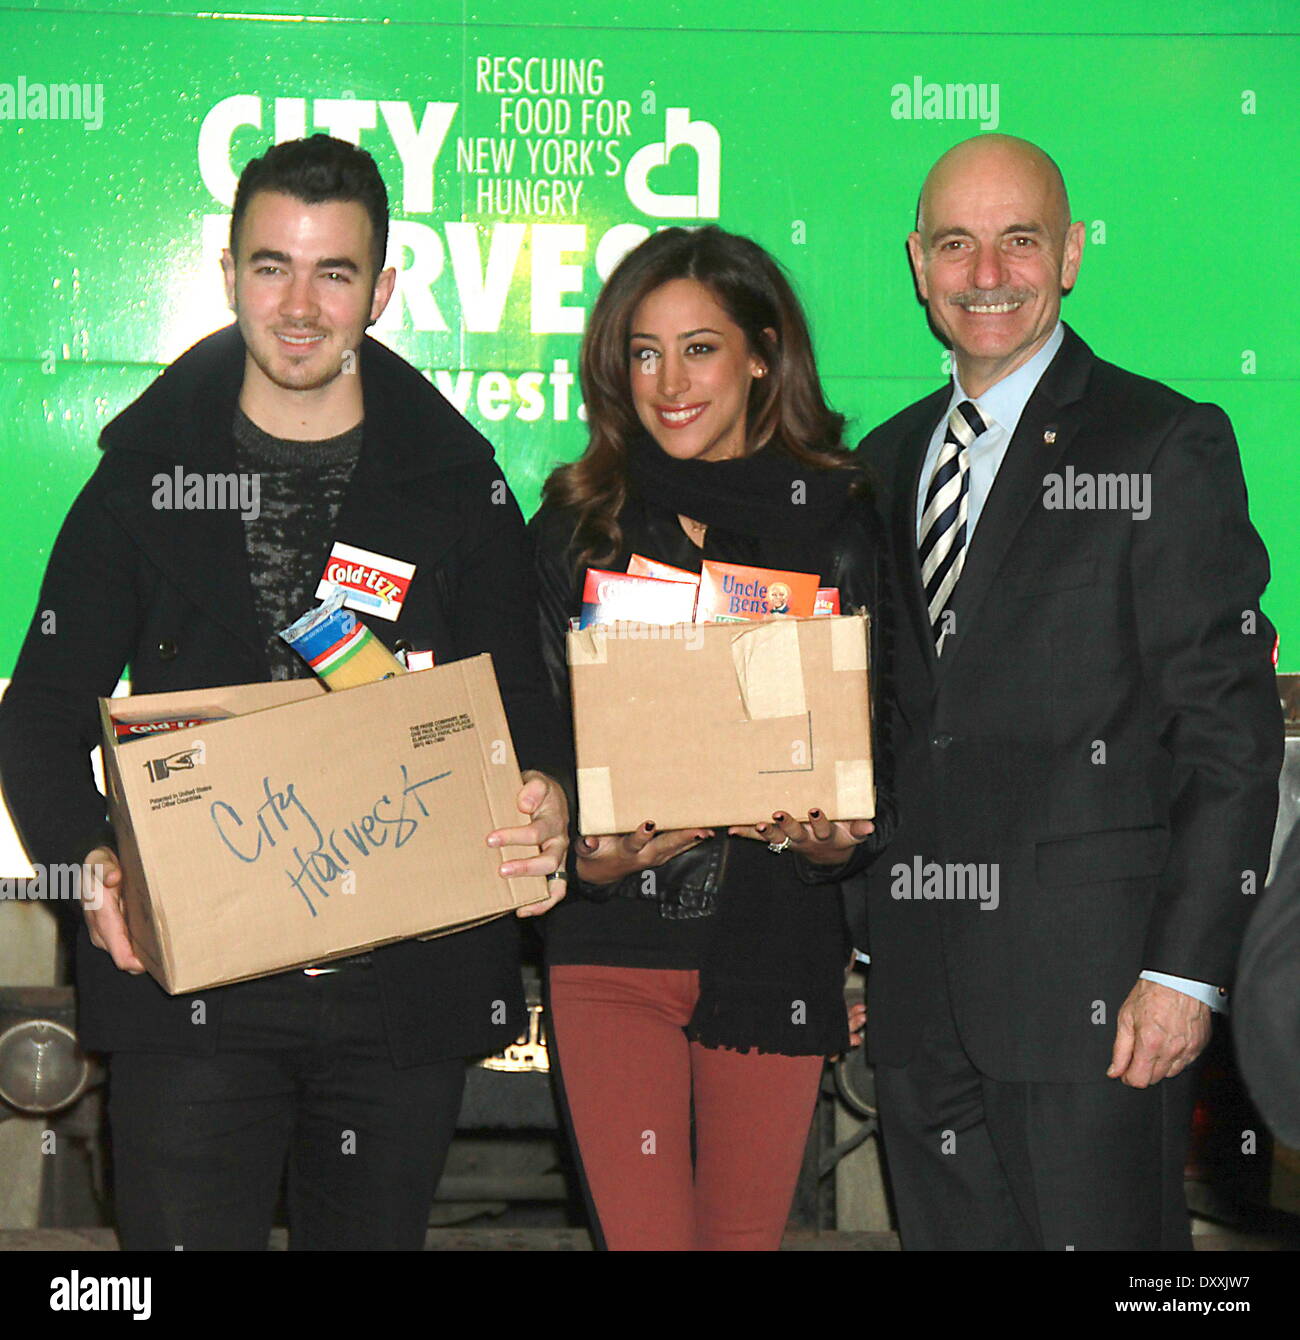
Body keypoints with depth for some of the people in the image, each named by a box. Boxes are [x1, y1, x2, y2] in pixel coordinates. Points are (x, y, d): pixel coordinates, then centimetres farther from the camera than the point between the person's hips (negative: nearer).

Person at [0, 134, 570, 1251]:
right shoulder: (147, 477, 6)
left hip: (405, 988, 1)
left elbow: (521, 703, 8)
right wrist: (90, 861, -13)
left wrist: (542, 805, -16)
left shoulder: (459, 488, 8)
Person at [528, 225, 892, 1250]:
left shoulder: (839, 526, 2)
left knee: (747, 1232, 10)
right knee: (645, 1235, -7)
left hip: (775, 941, 0)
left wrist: (836, 836, -17)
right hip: (613, 936, 0)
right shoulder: (574, 529, 4)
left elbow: (881, 735, 4)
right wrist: (588, 856, -15)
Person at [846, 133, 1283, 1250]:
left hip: (1089, 971, -6)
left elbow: (1232, 731, -8)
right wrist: (861, 943, 13)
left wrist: (1187, 970, -14)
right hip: (918, 982, 6)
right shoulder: (887, 462, 16)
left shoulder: (1169, 447, -4)